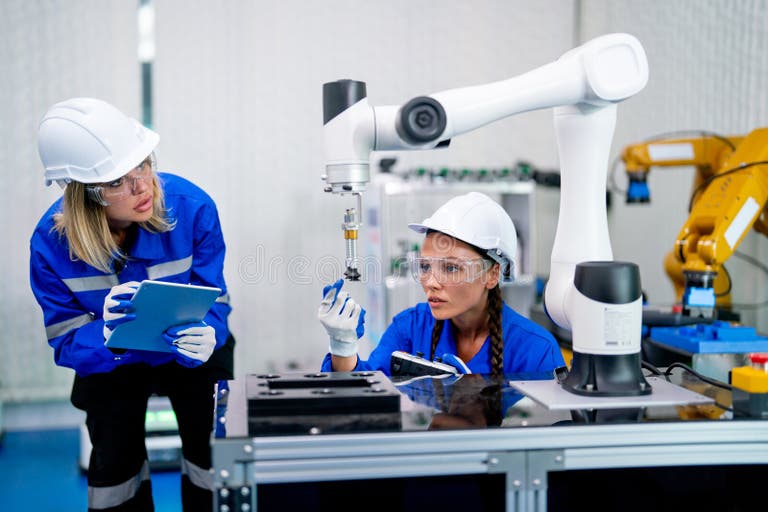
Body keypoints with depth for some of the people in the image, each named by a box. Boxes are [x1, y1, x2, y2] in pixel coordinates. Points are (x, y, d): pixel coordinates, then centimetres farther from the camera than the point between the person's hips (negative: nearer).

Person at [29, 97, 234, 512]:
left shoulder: (191, 206, -30)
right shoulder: (51, 242, -27)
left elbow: (212, 299, -22)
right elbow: (66, 342, -22)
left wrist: (205, 335, -46)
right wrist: (107, 334, -45)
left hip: (190, 352, 0)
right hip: (110, 362, 1)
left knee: (210, 451, 5)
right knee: (114, 461, 11)